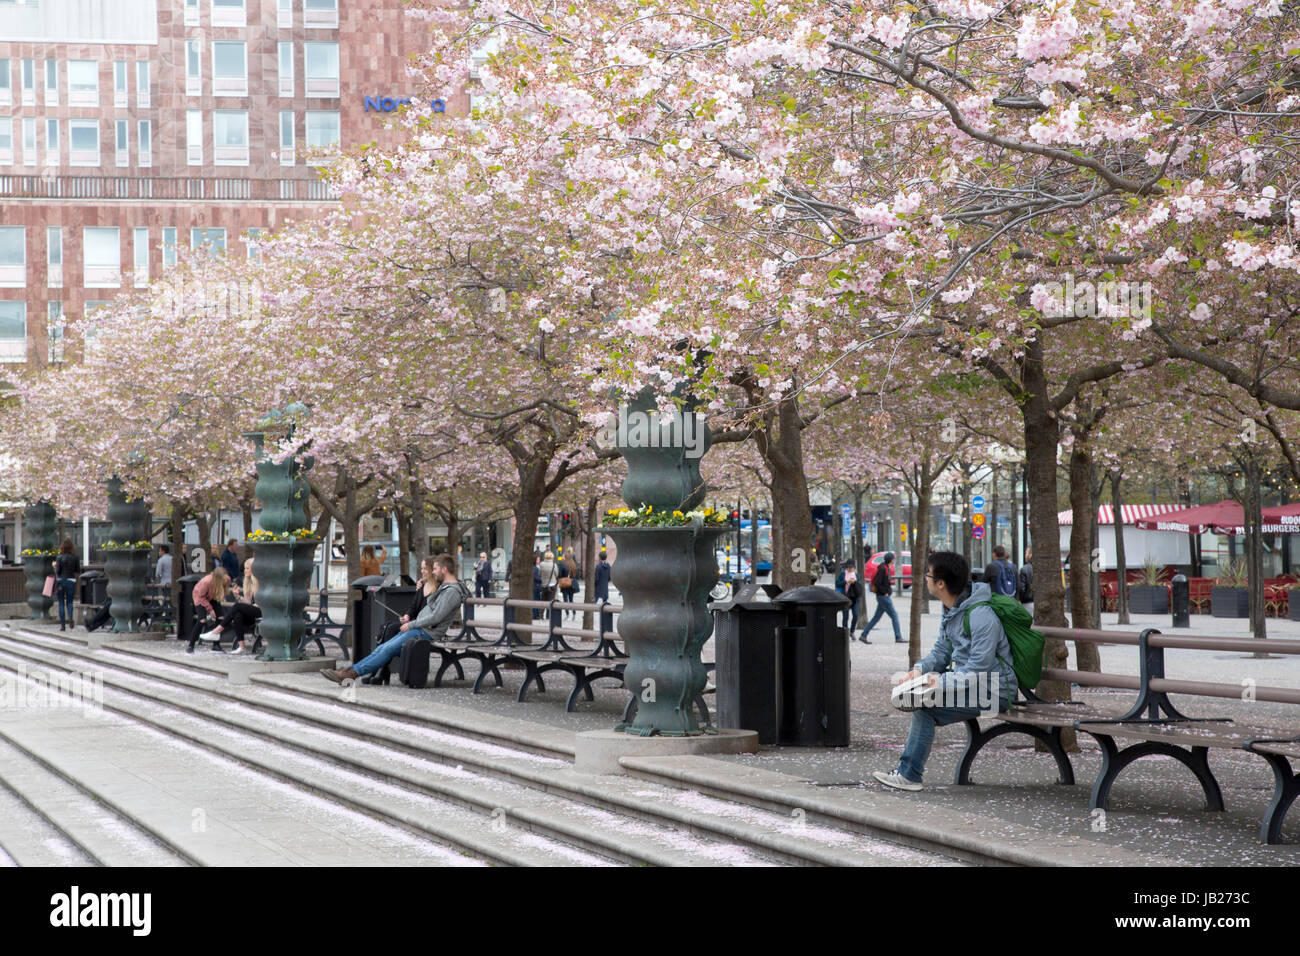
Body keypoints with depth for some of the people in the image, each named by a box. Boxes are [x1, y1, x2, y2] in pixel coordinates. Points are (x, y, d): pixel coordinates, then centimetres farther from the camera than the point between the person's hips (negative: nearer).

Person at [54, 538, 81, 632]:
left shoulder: (59, 558, -7)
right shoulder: (75, 557, -2)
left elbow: (57, 571, -10)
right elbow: (78, 570, 2)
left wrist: (55, 566, 10)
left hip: (61, 581, -1)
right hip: (71, 581, 1)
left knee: (61, 603, 7)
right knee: (69, 602, 12)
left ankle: (62, 625, 5)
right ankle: (70, 617, -18)